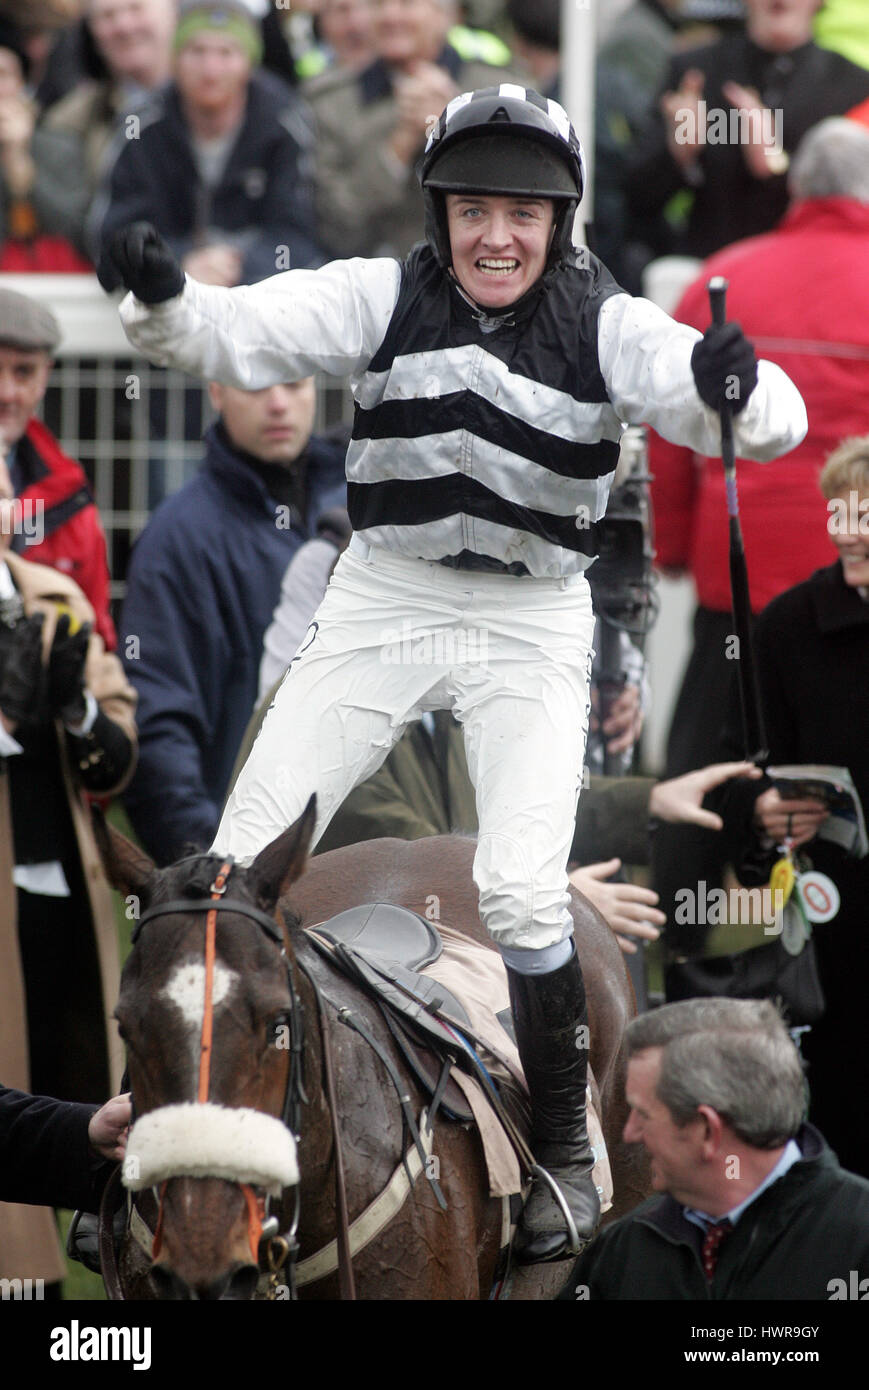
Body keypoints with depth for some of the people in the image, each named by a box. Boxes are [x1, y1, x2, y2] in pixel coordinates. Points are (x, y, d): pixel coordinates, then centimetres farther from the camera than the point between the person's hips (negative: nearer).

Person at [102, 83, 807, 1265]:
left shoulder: (605, 325, -14)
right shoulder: (383, 299, -9)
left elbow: (774, 420, -26)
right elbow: (241, 335, -21)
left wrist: (736, 391, -50)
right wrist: (161, 304, -44)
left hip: (532, 627, -2)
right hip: (382, 603, 2)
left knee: (520, 888, -17)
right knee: (248, 859, -2)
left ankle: (565, 1150, 3)